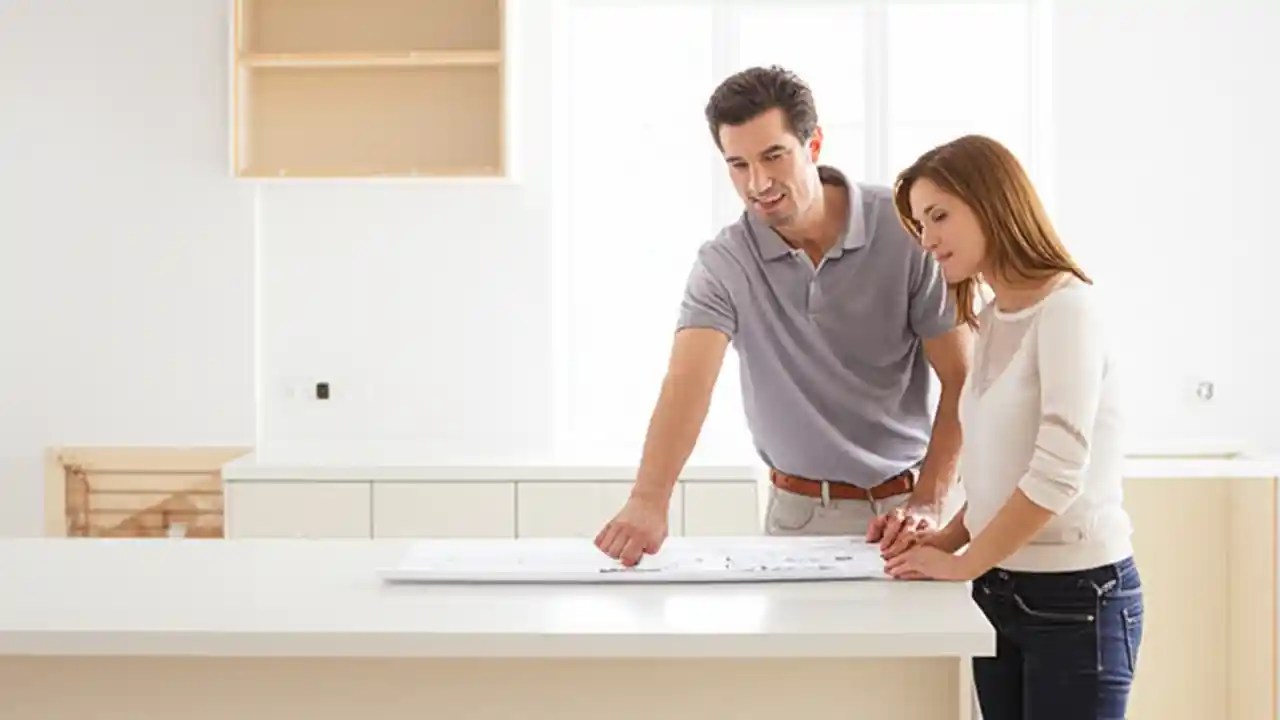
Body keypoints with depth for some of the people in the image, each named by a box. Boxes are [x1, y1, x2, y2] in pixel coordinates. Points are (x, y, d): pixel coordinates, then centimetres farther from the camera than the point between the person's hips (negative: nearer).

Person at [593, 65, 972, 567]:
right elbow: (688, 382, -22)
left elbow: (963, 382, -6)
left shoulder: (906, 229, -9)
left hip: (898, 506, -1)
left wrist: (926, 505, -16)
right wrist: (648, 501, -38)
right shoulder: (723, 264, -7)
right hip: (798, 511, 1)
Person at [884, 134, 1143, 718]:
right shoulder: (989, 322, 10)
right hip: (1000, 592, 7)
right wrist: (949, 537, -1)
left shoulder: (1067, 308, -13)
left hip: (1075, 594, -7)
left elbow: (1059, 473, -22)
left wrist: (963, 563, -15)